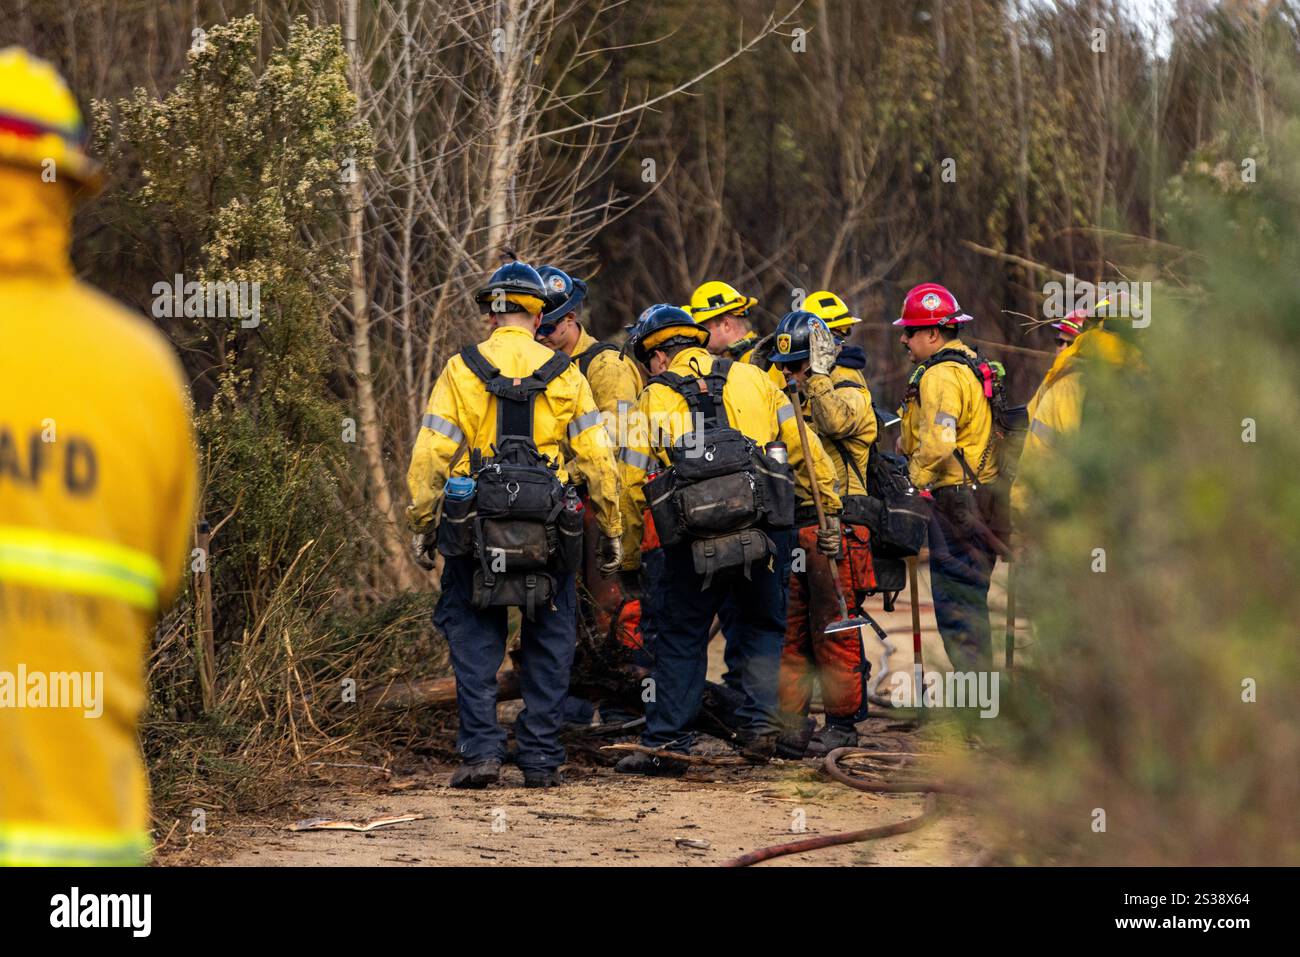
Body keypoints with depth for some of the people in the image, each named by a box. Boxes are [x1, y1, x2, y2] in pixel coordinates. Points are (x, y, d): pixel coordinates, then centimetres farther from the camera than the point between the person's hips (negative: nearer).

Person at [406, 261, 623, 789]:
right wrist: (612, 530, 11)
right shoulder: (564, 376, 4)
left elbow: (429, 456, -3)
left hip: (474, 526, -1)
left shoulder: (461, 370, 1)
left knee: (474, 641, 8)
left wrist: (422, 525, 5)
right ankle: (541, 759, 10)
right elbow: (599, 458, 4)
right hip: (548, 529, 1)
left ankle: (480, 750, -1)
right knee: (548, 645, 11)